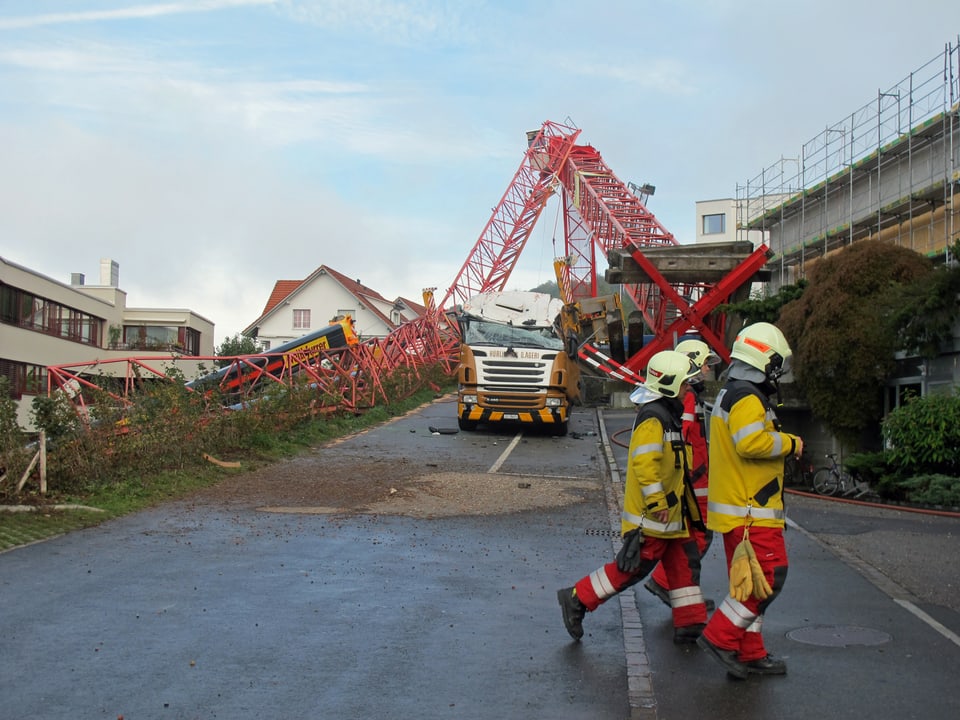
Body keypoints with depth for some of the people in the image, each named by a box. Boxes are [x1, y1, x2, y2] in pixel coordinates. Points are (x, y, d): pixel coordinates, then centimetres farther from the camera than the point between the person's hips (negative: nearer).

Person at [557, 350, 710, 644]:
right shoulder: (652, 418, -18)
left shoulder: (667, 414, 15)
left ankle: (690, 625, 21)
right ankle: (577, 600, 6)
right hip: (651, 515, -10)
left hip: (669, 513, 10)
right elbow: (644, 462, -26)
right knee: (632, 568, -4)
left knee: (684, 564, 12)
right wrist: (657, 502, -25)